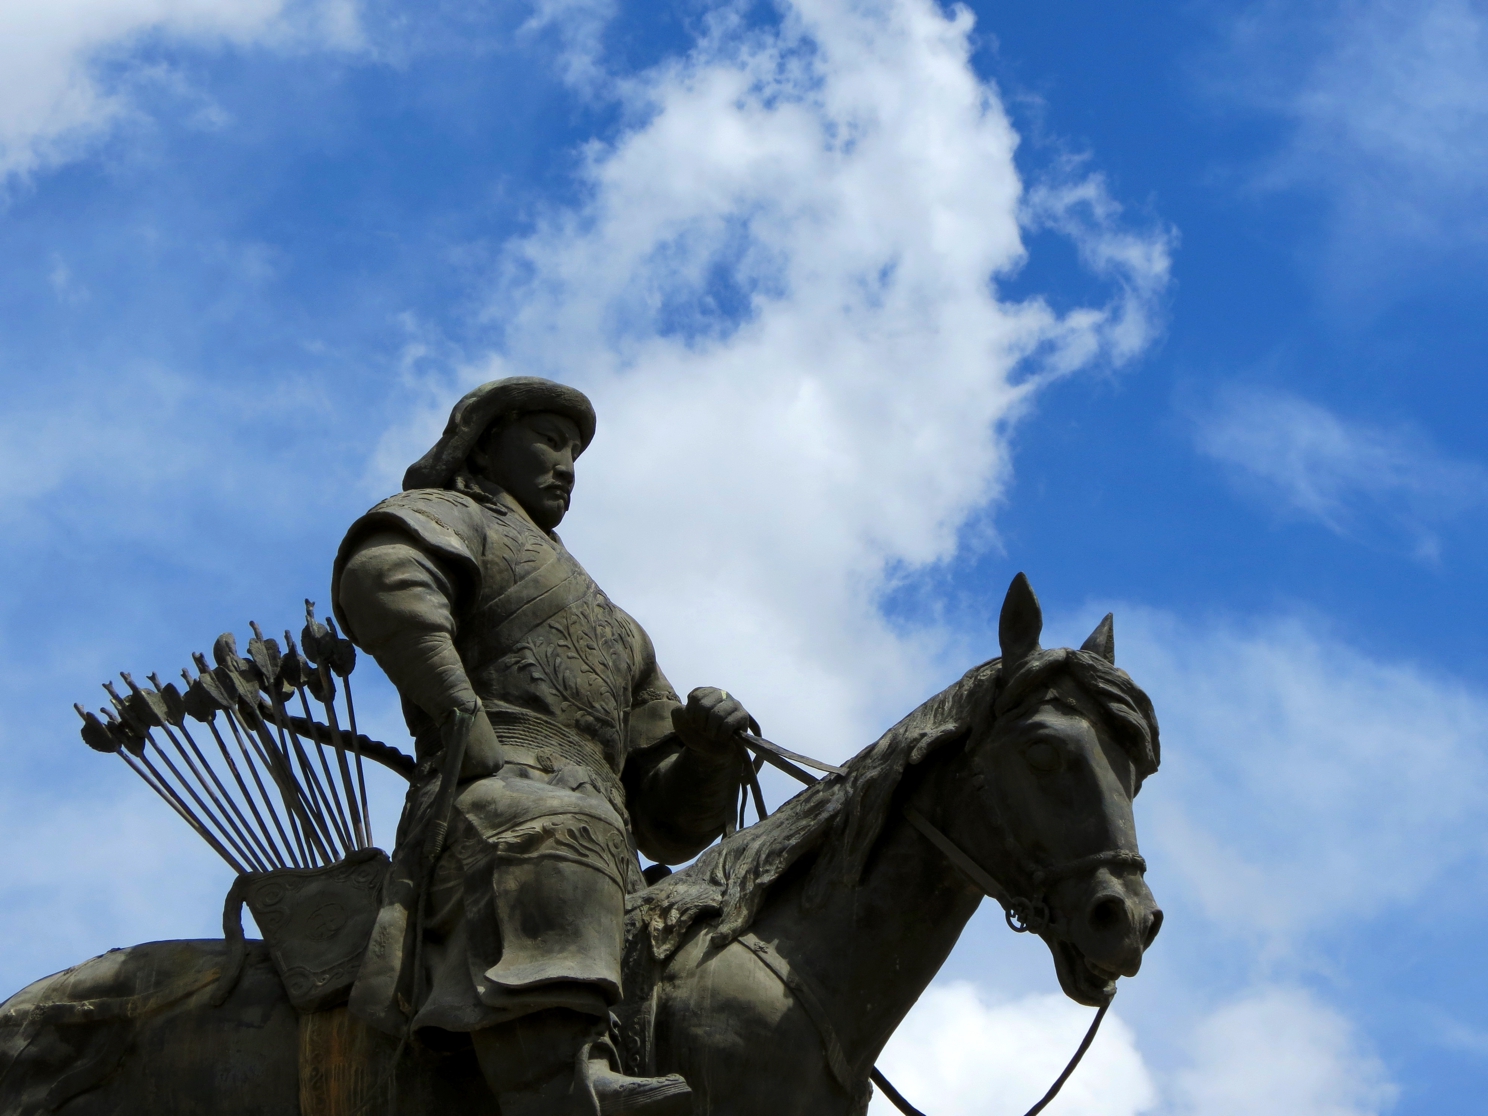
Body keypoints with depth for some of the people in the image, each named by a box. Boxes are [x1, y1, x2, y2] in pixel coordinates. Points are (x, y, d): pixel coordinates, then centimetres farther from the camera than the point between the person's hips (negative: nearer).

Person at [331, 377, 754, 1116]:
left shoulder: (619, 638, 42)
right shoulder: (445, 517, 24)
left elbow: (673, 821, 31)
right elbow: (382, 581, -5)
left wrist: (709, 746, 9)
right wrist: (463, 716, -18)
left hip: (607, 851, 8)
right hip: (501, 804, -8)